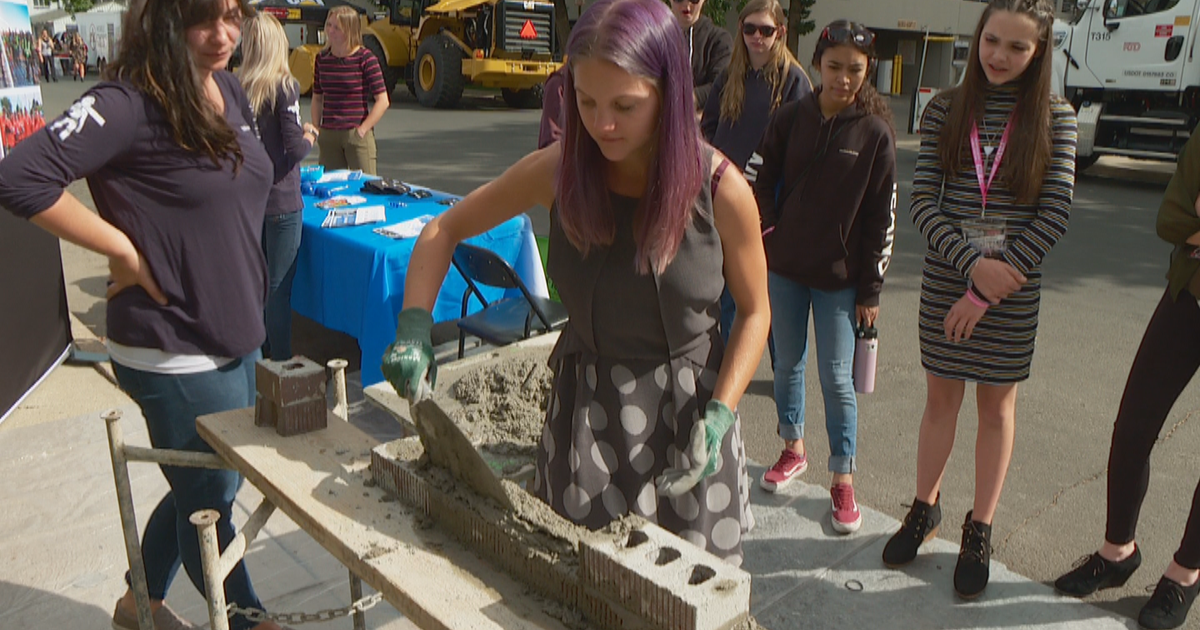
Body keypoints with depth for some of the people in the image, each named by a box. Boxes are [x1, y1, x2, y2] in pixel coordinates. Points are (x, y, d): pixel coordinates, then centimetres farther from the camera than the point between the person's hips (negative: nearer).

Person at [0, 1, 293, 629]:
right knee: (212, 500, 9)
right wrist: (126, 252, -21)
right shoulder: (129, 102, -19)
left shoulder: (231, 92, 6)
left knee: (203, 487, 24)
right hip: (174, 353, -8)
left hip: (237, 337, 9)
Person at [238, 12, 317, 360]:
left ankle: (260, 350, 31)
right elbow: (295, 149, -18)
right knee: (279, 286, 2)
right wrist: (309, 136, 3)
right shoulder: (284, 86, -14)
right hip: (281, 201, -6)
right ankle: (280, 362, 11)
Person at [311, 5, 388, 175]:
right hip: (328, 135, 5)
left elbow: (382, 101, -9)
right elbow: (317, 98, 18)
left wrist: (362, 130, -11)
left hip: (357, 135, -5)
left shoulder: (365, 58, -7)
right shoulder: (322, 58, 8)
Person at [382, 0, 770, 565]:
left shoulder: (720, 190, -15)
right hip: (583, 411, 2)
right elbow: (444, 230, 1)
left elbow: (754, 311, -2)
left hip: (686, 409, -1)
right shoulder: (558, 171, -11)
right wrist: (413, 329, -13)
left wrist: (719, 416, -14)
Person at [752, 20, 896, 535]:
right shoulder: (790, 118, -1)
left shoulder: (874, 132, -6)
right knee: (788, 363, 14)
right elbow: (764, 183, 7)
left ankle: (843, 479, 14)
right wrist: (768, 238, -4)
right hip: (784, 267, 3)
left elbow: (881, 215, -5)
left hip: (839, 277, -3)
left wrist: (871, 288, -5)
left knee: (836, 377, 1)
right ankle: (793, 449, 35)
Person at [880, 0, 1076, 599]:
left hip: (1013, 289, -1)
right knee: (941, 396, 13)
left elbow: (1054, 215, -9)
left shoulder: (1054, 117, -3)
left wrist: (987, 291, -14)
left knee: (997, 405, 11)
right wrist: (973, 264, -20)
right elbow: (922, 201, -7)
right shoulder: (945, 110, -1)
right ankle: (925, 508, 32)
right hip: (946, 278, 1)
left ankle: (979, 532, 26)